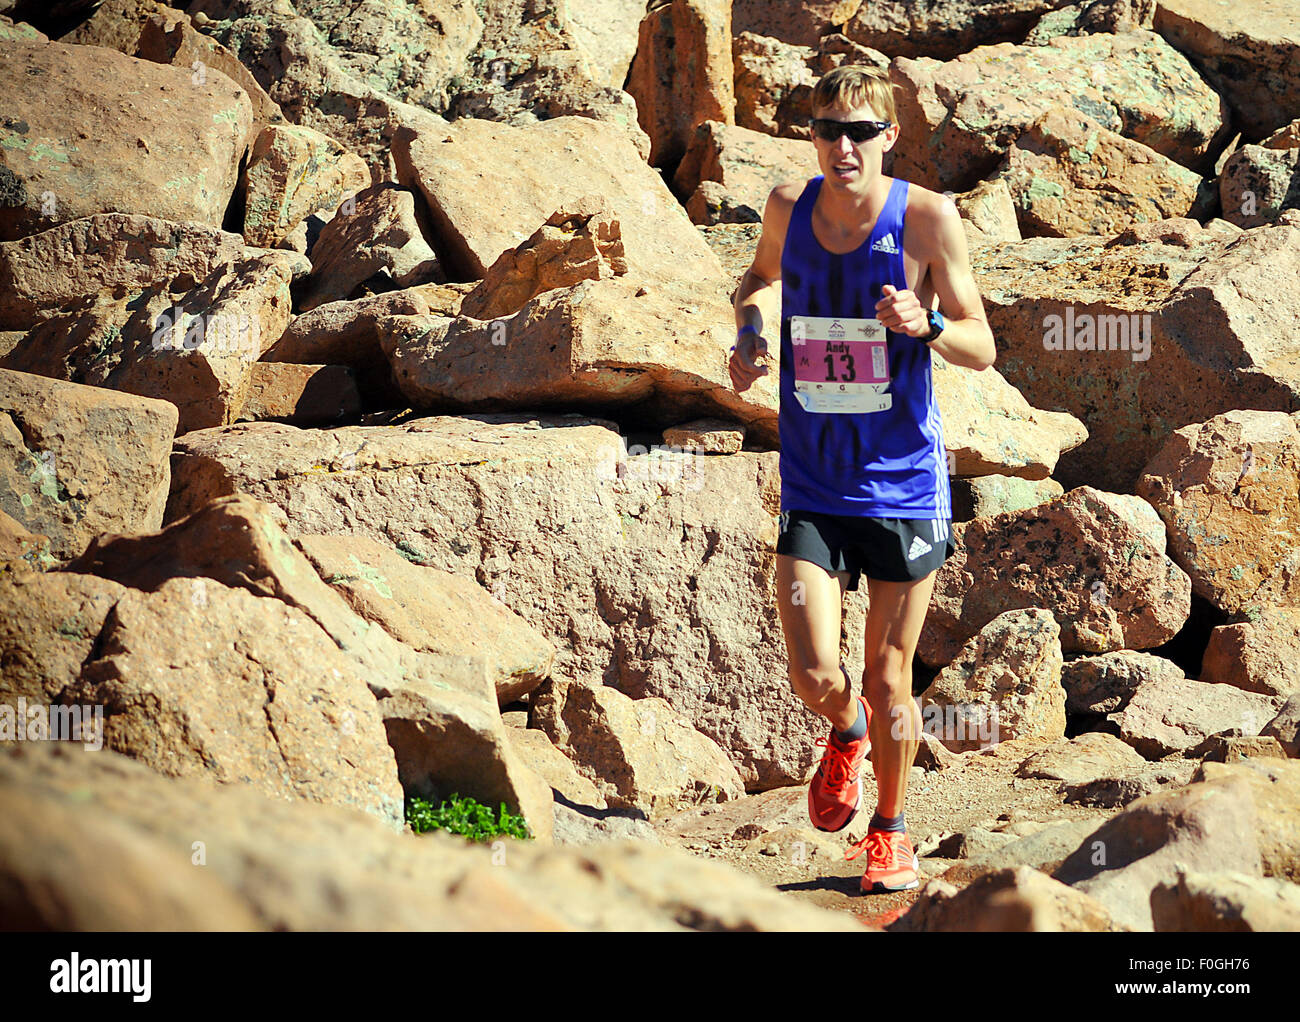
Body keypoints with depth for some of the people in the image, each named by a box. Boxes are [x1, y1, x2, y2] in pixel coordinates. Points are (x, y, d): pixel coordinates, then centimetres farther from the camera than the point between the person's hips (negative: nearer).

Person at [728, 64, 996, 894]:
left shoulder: (927, 218, -10)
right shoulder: (789, 208, -1)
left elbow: (983, 349, -5)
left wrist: (925, 324, -25)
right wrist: (751, 329, 1)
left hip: (904, 484, -2)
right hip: (812, 485, 2)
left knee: (889, 684, 6)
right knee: (816, 679, -9)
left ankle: (891, 829, 32)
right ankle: (848, 733, 29)